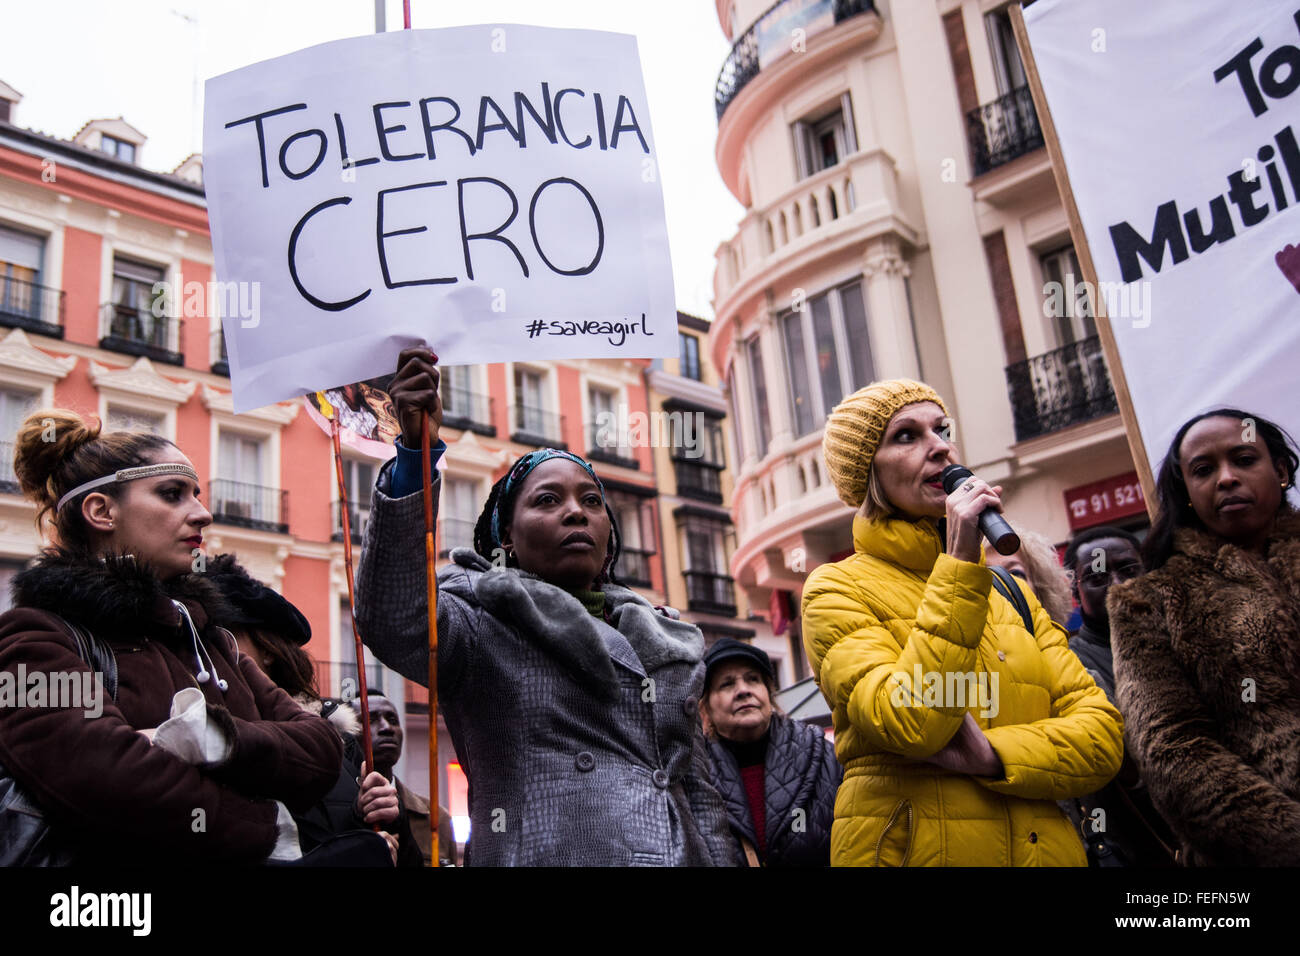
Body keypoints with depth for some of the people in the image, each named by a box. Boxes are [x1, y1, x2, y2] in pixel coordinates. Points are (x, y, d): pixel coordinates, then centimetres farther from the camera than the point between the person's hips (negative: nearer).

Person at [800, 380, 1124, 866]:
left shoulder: (1010, 593, 10)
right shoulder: (837, 588, -6)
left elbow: (1102, 733, 1)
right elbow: (906, 722, -22)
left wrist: (992, 755, -17)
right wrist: (958, 562, -19)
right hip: (913, 849, -4)